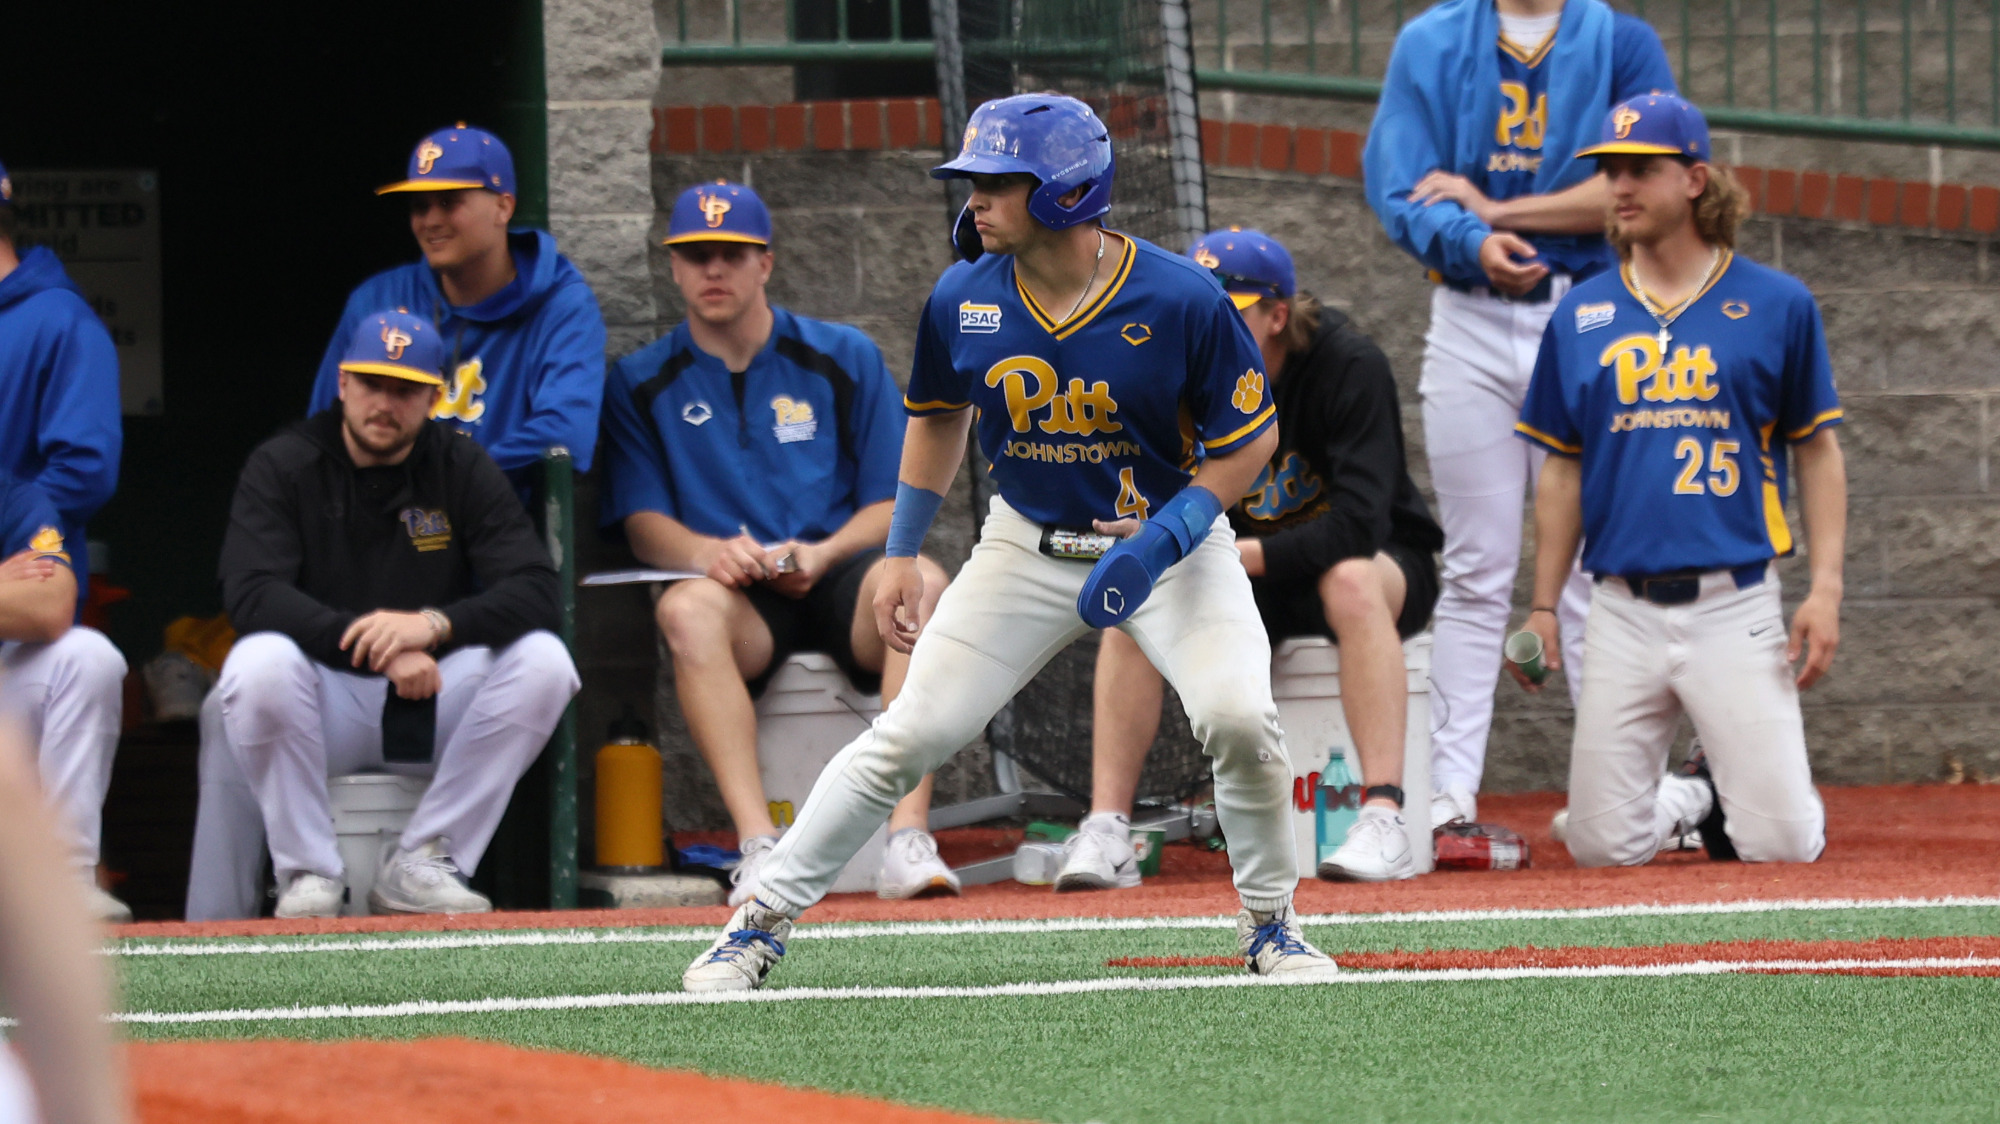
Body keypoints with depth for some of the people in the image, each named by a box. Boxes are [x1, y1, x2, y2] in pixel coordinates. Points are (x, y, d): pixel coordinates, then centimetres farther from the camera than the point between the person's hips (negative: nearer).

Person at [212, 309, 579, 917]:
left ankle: (423, 863, -15)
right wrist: (378, 648, -33)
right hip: (329, 696, -2)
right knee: (259, 663, -34)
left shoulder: (462, 468, 0)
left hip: (433, 706, 2)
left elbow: (539, 592, -12)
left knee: (541, 660, -23)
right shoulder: (283, 467, -5)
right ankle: (308, 873, -16)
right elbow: (251, 594, -21)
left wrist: (432, 625, -31)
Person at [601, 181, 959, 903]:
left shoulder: (844, 359, 13)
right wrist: (705, 551, -19)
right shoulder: (643, 383, 13)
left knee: (919, 581, -35)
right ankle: (758, 846, -45)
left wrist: (823, 554, -13)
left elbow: (892, 503, 9)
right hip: (739, 600, 0)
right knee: (686, 608, -38)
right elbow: (642, 523, 5)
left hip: (838, 581, 0)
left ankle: (907, 838, -43)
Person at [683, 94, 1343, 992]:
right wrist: (901, 555, 10)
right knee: (910, 733, -6)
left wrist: (1160, 541, -22)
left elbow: (1250, 441, -11)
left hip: (1171, 542, -2)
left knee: (1237, 717, -23)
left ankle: (1270, 924, 1)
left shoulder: (1180, 301, -21)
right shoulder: (962, 301, -10)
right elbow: (939, 417, 10)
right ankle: (763, 919, 6)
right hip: (1027, 546, 3)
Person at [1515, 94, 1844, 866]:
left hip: (1735, 607, -2)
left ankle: (1745, 797, 25)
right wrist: (1542, 607, 8)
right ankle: (1689, 801, 29)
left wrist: (1826, 589, -5)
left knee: (1780, 846, -10)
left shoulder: (1777, 305, 2)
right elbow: (1562, 469, 14)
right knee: (1600, 846, -3)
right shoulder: (1581, 317, 9)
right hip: (1624, 615, 2)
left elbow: (1817, 452, 6)